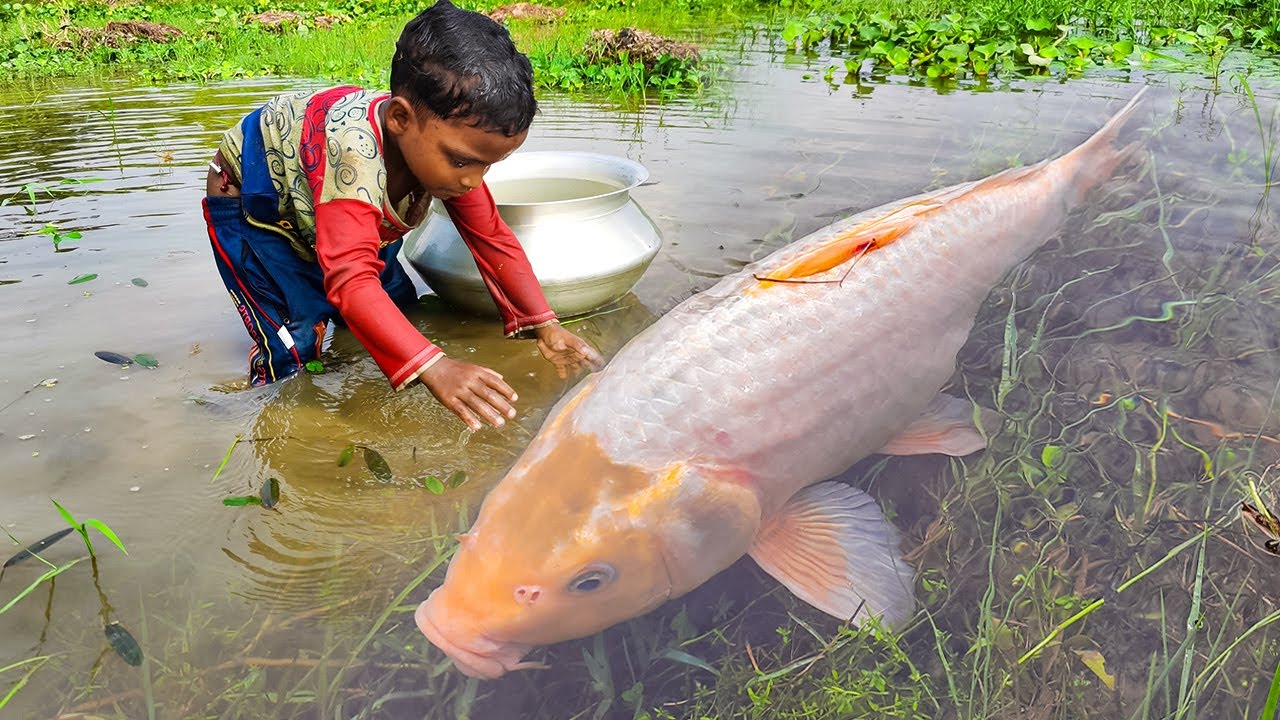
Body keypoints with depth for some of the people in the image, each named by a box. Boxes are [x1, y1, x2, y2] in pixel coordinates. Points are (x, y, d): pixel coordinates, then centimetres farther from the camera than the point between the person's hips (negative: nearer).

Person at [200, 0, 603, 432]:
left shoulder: (451, 141, -24)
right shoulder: (354, 152, -46)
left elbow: (492, 238, -15)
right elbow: (351, 280, -52)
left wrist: (545, 326, -25)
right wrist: (435, 369, -62)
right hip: (248, 199, -6)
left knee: (399, 314, 3)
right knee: (294, 346, -14)